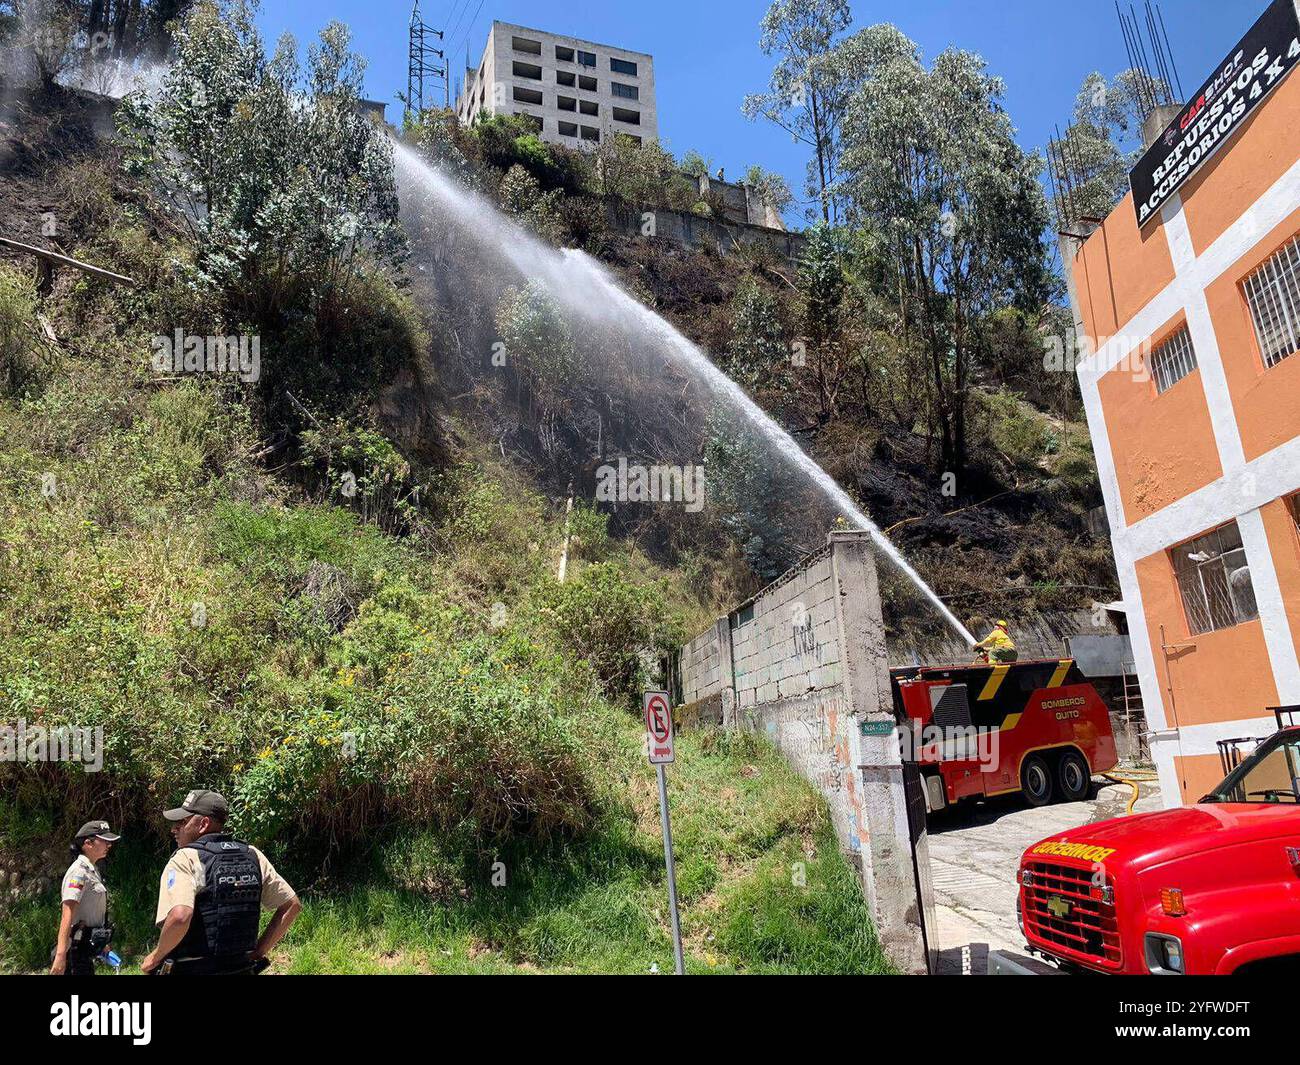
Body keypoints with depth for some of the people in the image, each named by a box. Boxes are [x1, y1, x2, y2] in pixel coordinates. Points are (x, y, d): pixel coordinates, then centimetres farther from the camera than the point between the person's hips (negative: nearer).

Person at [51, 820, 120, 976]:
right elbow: (67, 915, -24)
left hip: (88, 947, 9)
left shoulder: (93, 870, 12)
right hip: (78, 948, -9)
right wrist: (60, 955, -31)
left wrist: (102, 944, 28)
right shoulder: (79, 871, -15)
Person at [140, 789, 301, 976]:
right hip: (242, 969, 5)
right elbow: (292, 905, 5)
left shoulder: (185, 859, -14)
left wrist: (155, 957, -13)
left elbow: (179, 917, -30)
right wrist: (261, 950, 8)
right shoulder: (253, 856, 4)